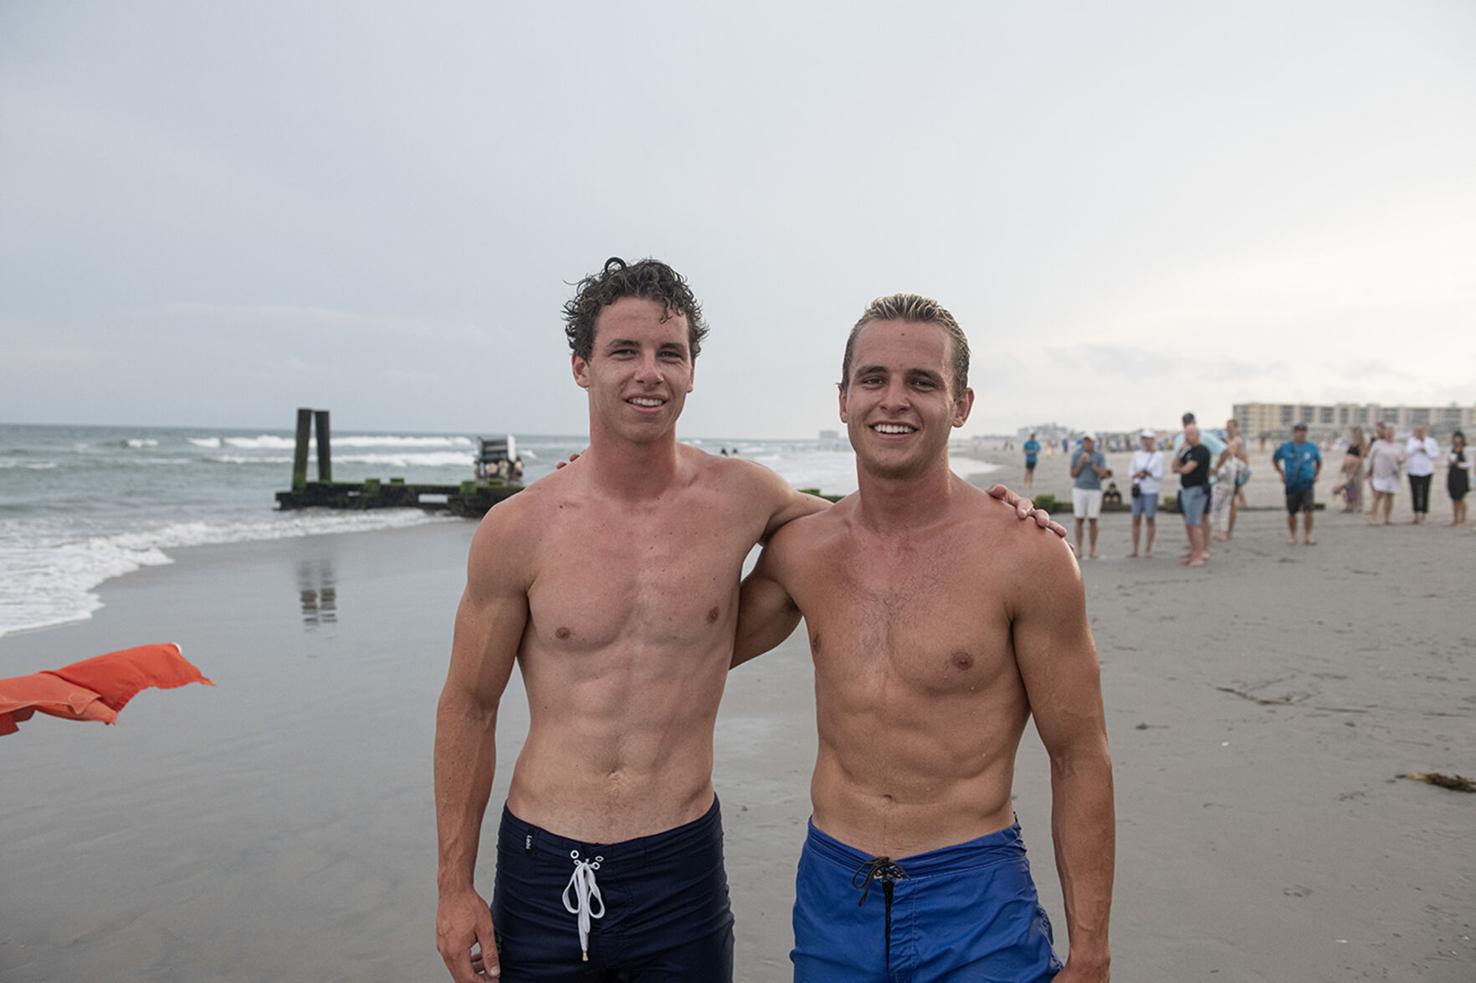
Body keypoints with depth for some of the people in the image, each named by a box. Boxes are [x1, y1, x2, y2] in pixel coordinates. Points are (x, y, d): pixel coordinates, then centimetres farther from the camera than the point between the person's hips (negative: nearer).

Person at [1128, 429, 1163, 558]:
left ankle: (1149, 549, 10)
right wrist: (1136, 475, -10)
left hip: (1151, 491, -3)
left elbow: (1160, 476, -2)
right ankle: (1135, 550, 6)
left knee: (1150, 519, 0)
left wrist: (1148, 473, -17)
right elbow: (1131, 471, 11)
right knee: (1136, 519, 2)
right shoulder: (1137, 454, 7)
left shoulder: (1158, 455, -2)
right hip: (1138, 490, 3)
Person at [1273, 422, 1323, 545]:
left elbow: (1319, 461, 20)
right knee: (1291, 512, 7)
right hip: (1292, 485, 0)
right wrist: (1281, 473, 8)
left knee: (1308, 510, -11)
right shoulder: (1285, 447, 0)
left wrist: (1316, 475, 11)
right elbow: (1274, 459, 15)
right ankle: (1292, 536, 23)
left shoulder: (1312, 447, 3)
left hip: (1308, 484, 0)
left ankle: (1307, 536, -4)